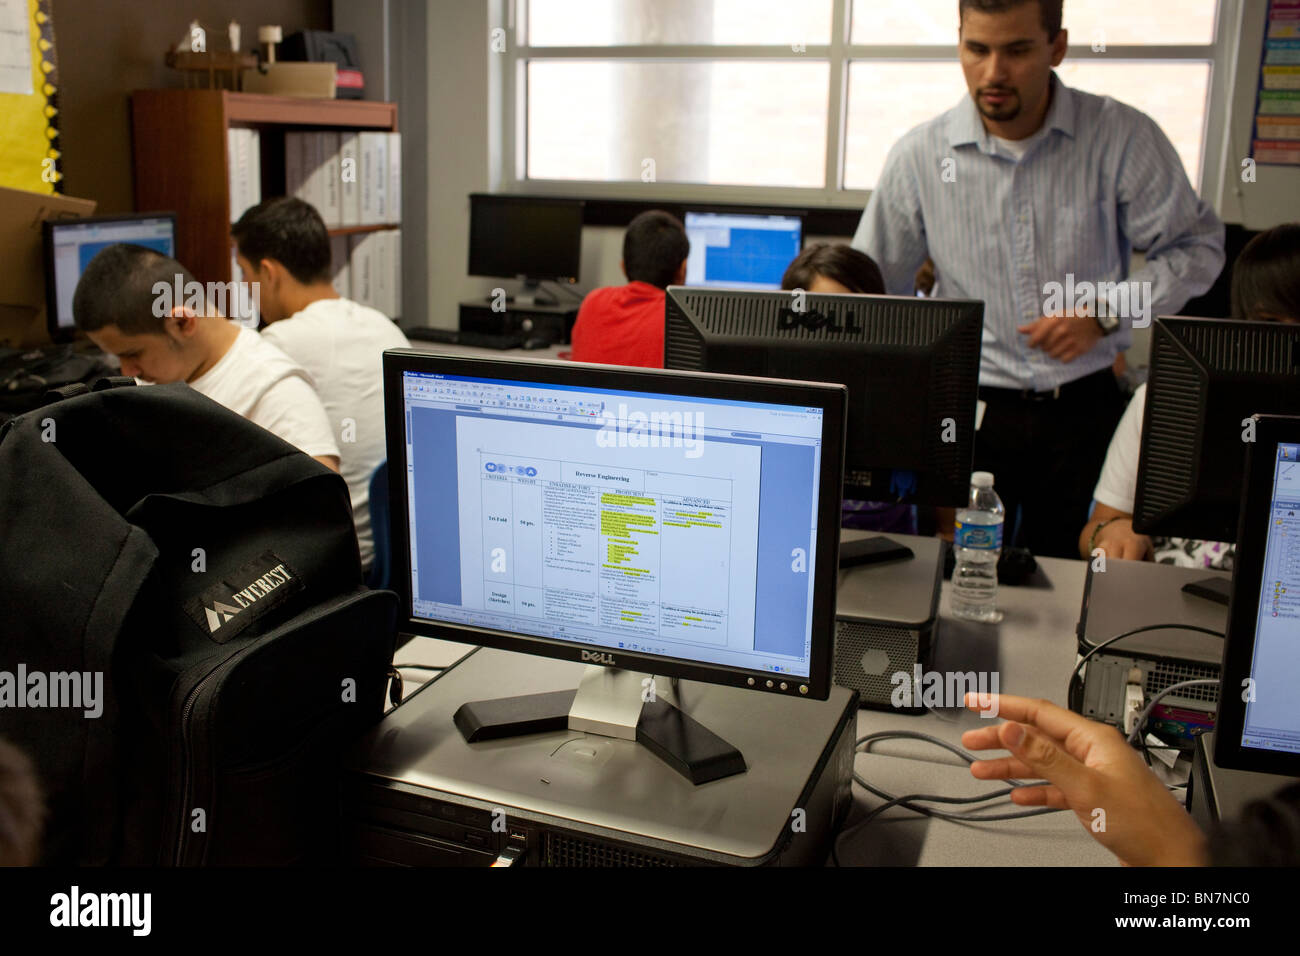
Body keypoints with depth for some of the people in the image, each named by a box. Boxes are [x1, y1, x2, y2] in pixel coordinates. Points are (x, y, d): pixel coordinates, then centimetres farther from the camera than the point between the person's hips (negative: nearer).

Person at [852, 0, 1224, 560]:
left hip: (1087, 407, 0)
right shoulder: (919, 157, -2)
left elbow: (1198, 247, 4)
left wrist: (1106, 312, -10)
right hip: (972, 409, 0)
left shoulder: (1124, 139, -5)